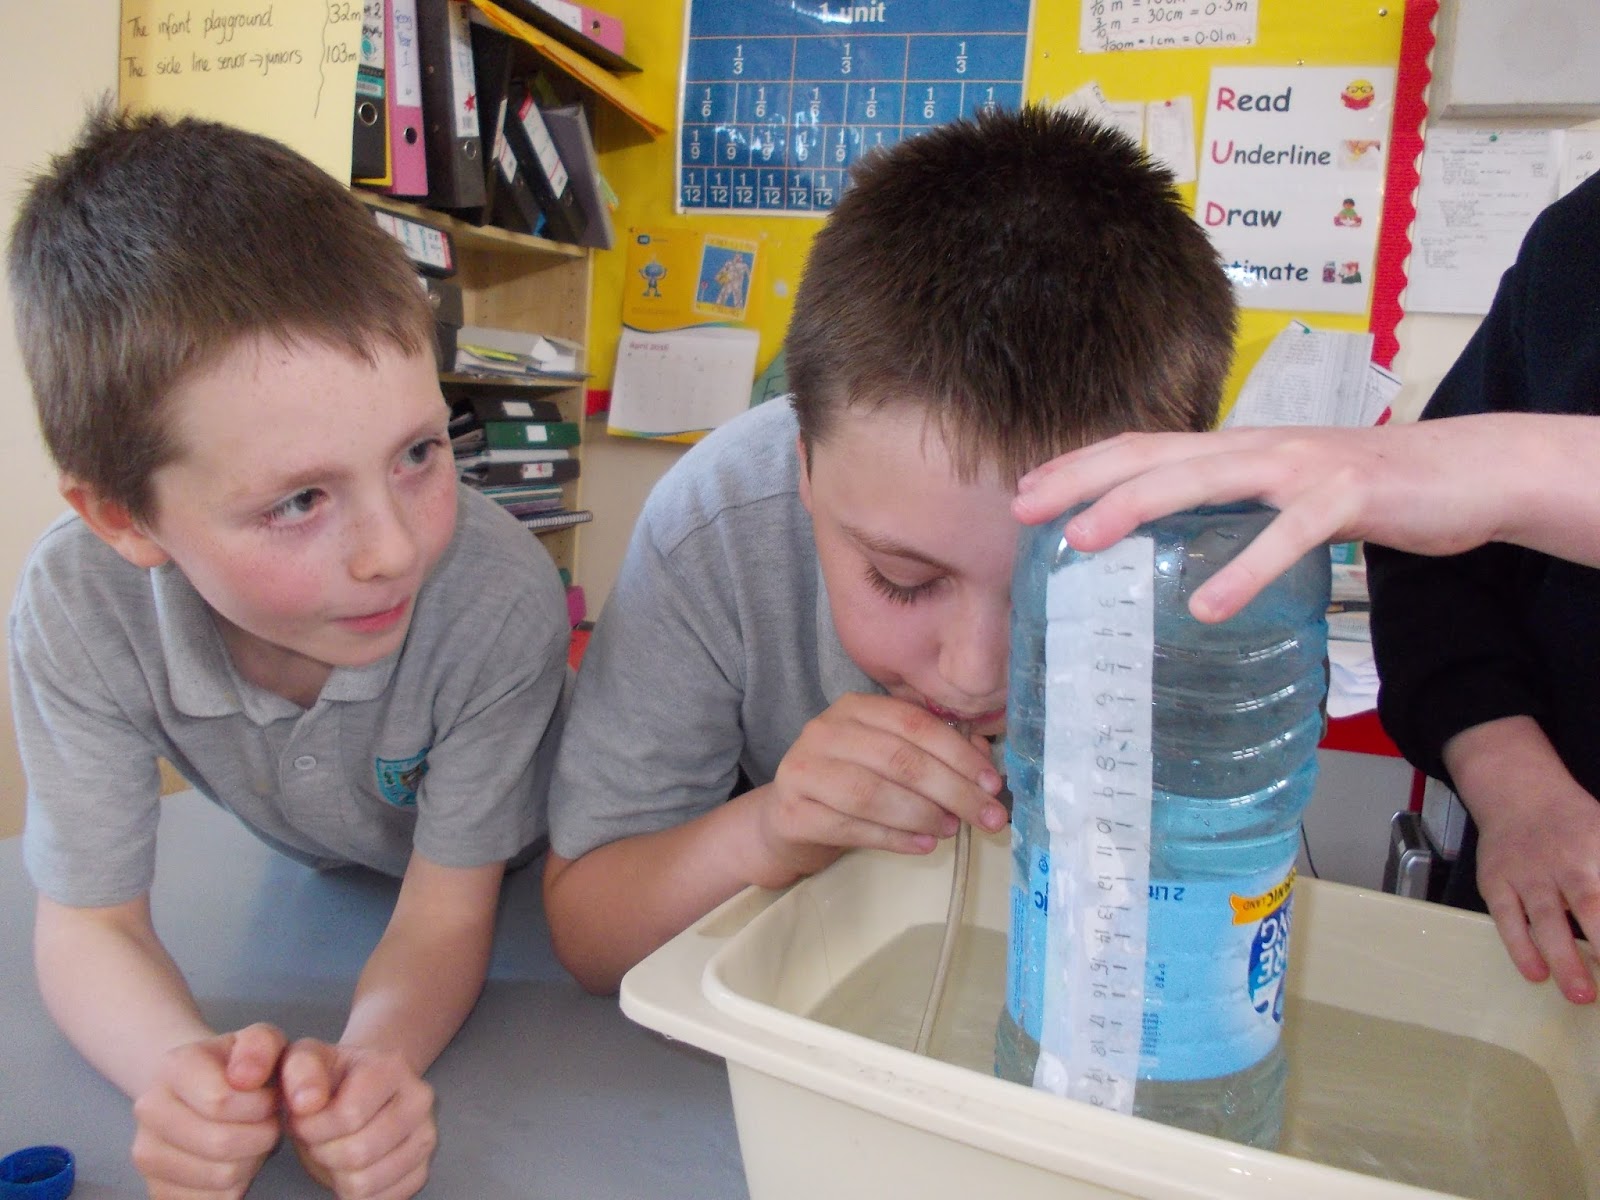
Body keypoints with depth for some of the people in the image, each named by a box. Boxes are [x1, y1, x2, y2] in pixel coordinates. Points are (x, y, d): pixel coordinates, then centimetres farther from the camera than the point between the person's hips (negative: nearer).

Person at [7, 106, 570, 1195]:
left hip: (529, 892, -2)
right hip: (309, 893, 2)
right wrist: (183, 1069, -43)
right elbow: (88, 926, -21)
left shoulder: (501, 599, -38)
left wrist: (373, 1056, -48)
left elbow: (447, 913, -26)